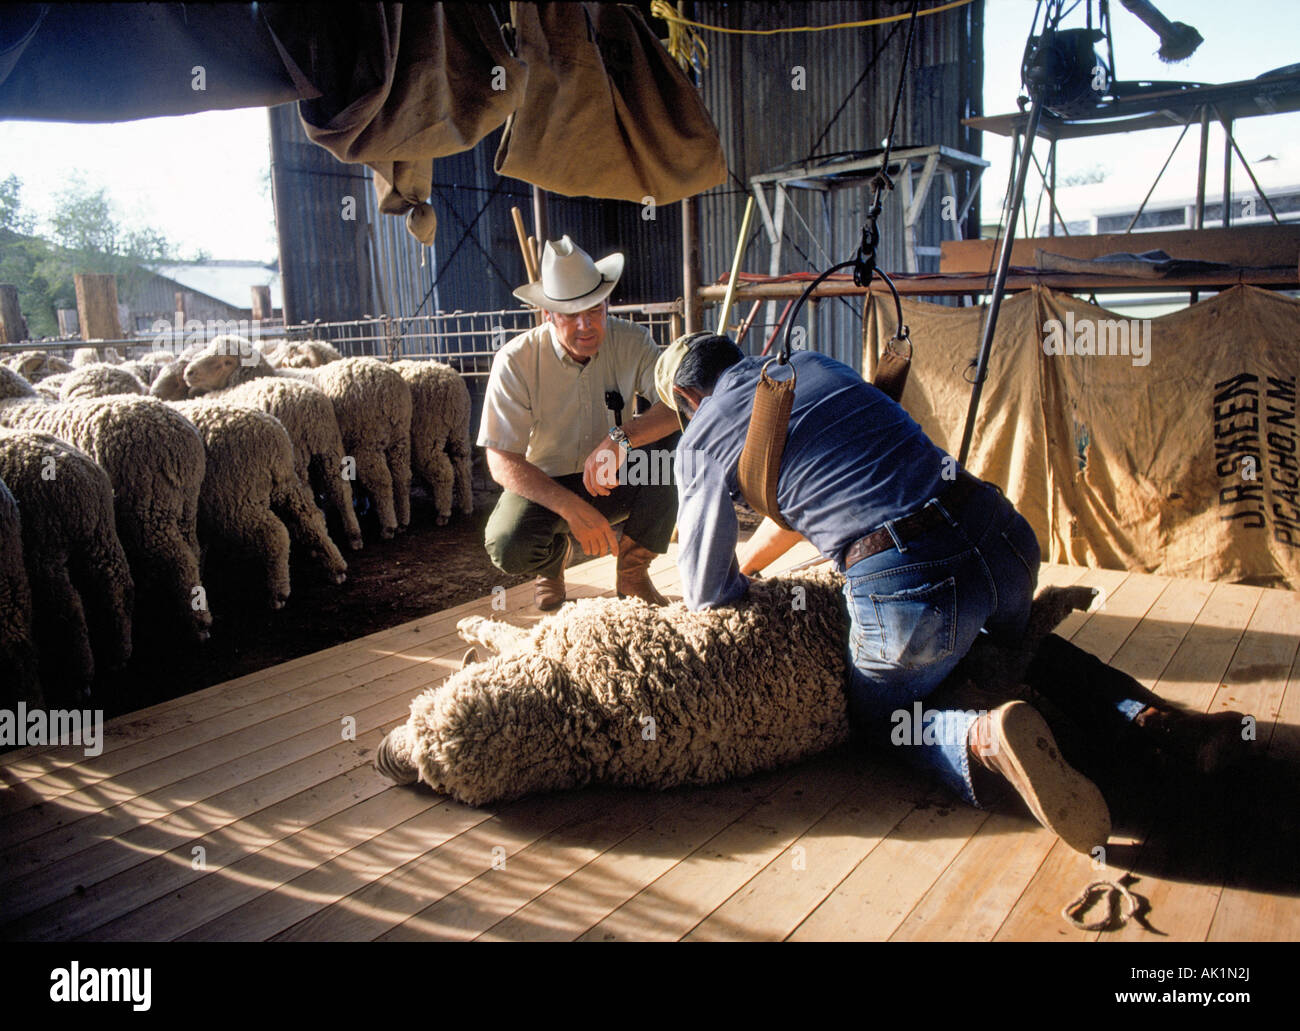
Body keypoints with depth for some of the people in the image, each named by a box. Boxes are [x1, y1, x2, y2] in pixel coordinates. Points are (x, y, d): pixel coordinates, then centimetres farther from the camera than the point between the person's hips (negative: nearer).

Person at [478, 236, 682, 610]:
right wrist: (573, 509, -33)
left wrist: (621, 438, -41)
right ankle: (553, 558, 10)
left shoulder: (630, 343, -13)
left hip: (611, 481, 2)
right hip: (544, 483, -1)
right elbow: (501, 461, -21)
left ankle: (633, 573, -9)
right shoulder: (515, 361, -19)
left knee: (671, 439, -28)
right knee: (508, 549, -32)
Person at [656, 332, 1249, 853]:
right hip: (999, 532, 7)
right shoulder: (810, 364, 22)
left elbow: (707, 593, 8)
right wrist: (746, 563, 44)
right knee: (1015, 643, 38)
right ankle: (1145, 715, 13)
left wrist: (736, 581, 31)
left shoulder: (701, 439, 5)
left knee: (877, 716, 22)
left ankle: (983, 739, -10)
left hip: (906, 585, -6)